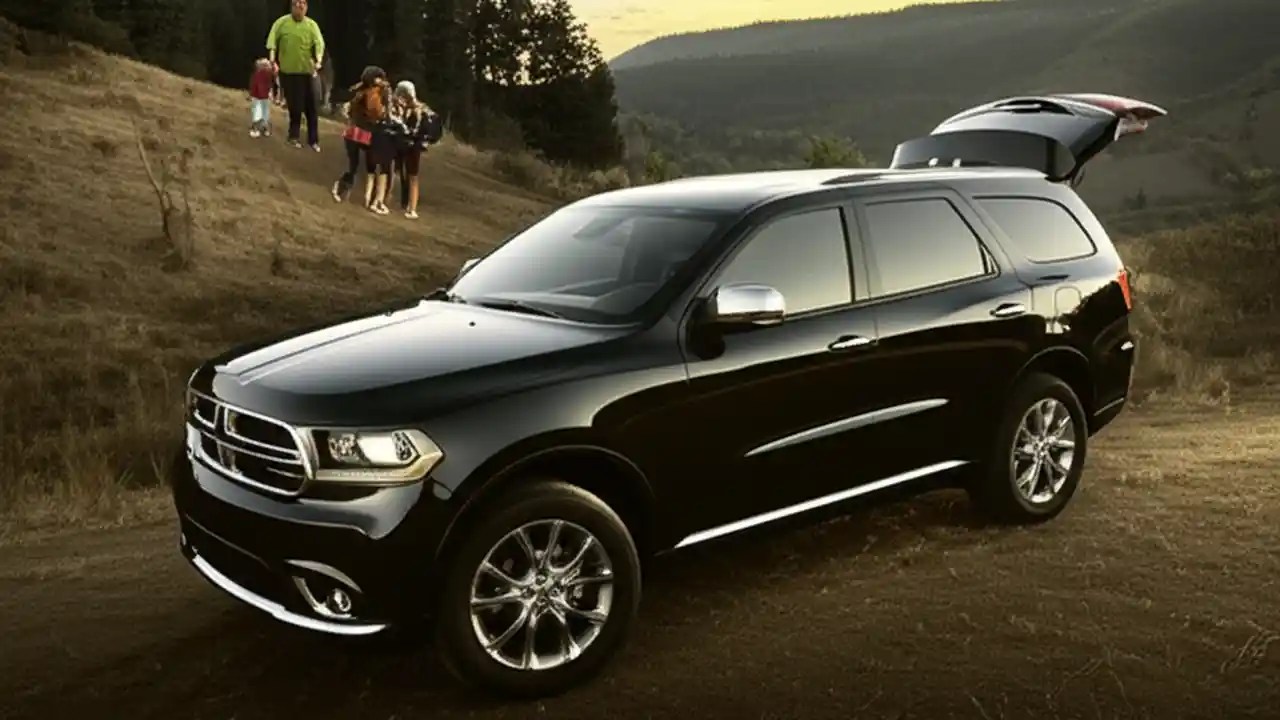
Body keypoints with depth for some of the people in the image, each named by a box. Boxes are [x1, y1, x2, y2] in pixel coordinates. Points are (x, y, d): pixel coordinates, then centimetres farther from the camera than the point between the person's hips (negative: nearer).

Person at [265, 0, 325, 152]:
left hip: (306, 71, 1)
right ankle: (294, 136, 21)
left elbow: (319, 43, -11)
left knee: (311, 107, 2)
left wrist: (318, 61, -27)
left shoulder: (312, 25, 1)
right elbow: (272, 41, -6)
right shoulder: (282, 22, -1)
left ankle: (313, 140, 10)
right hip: (287, 71, -1)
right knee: (294, 106, 5)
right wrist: (272, 60, -19)